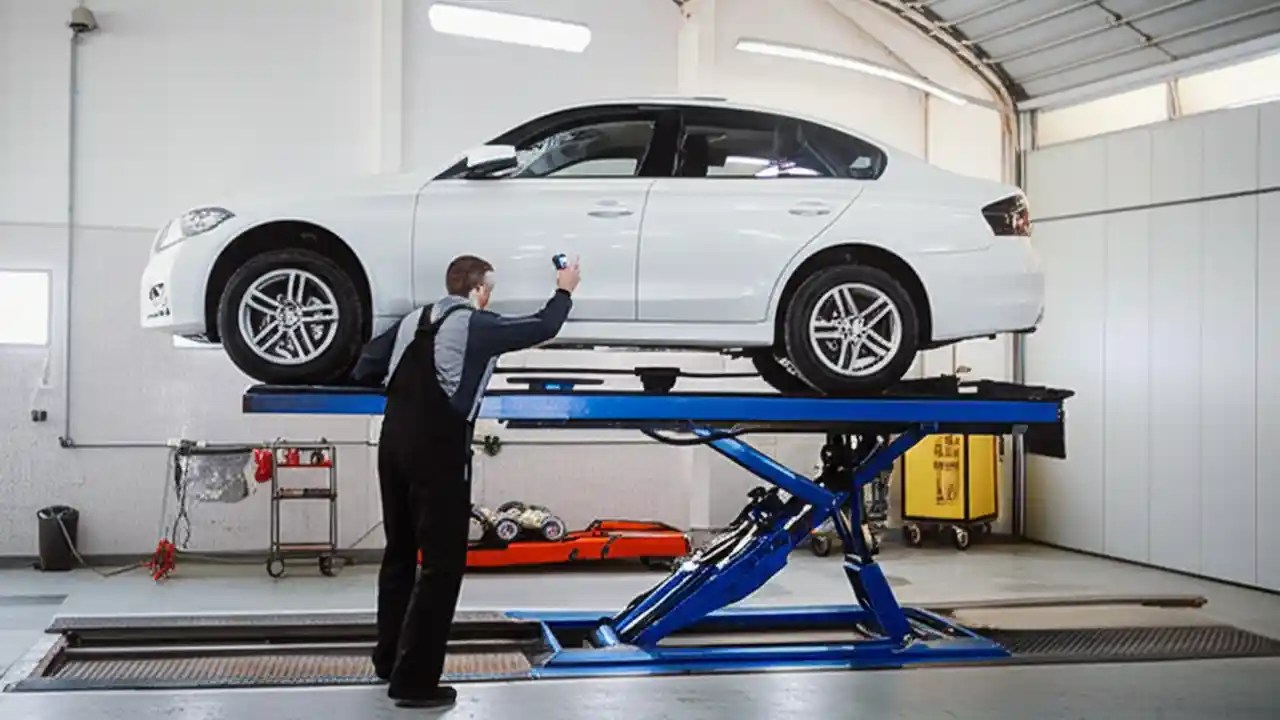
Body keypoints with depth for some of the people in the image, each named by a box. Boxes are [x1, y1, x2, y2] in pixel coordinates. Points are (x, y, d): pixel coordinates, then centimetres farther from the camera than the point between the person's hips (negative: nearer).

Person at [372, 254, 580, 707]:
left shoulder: (413, 322, 14)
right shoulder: (477, 326, -4)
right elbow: (543, 329, 4)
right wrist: (564, 291, 22)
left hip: (393, 445, 7)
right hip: (438, 453, -7)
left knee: (400, 554, 19)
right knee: (442, 565, -2)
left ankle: (389, 658, 31)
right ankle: (414, 679, -3)